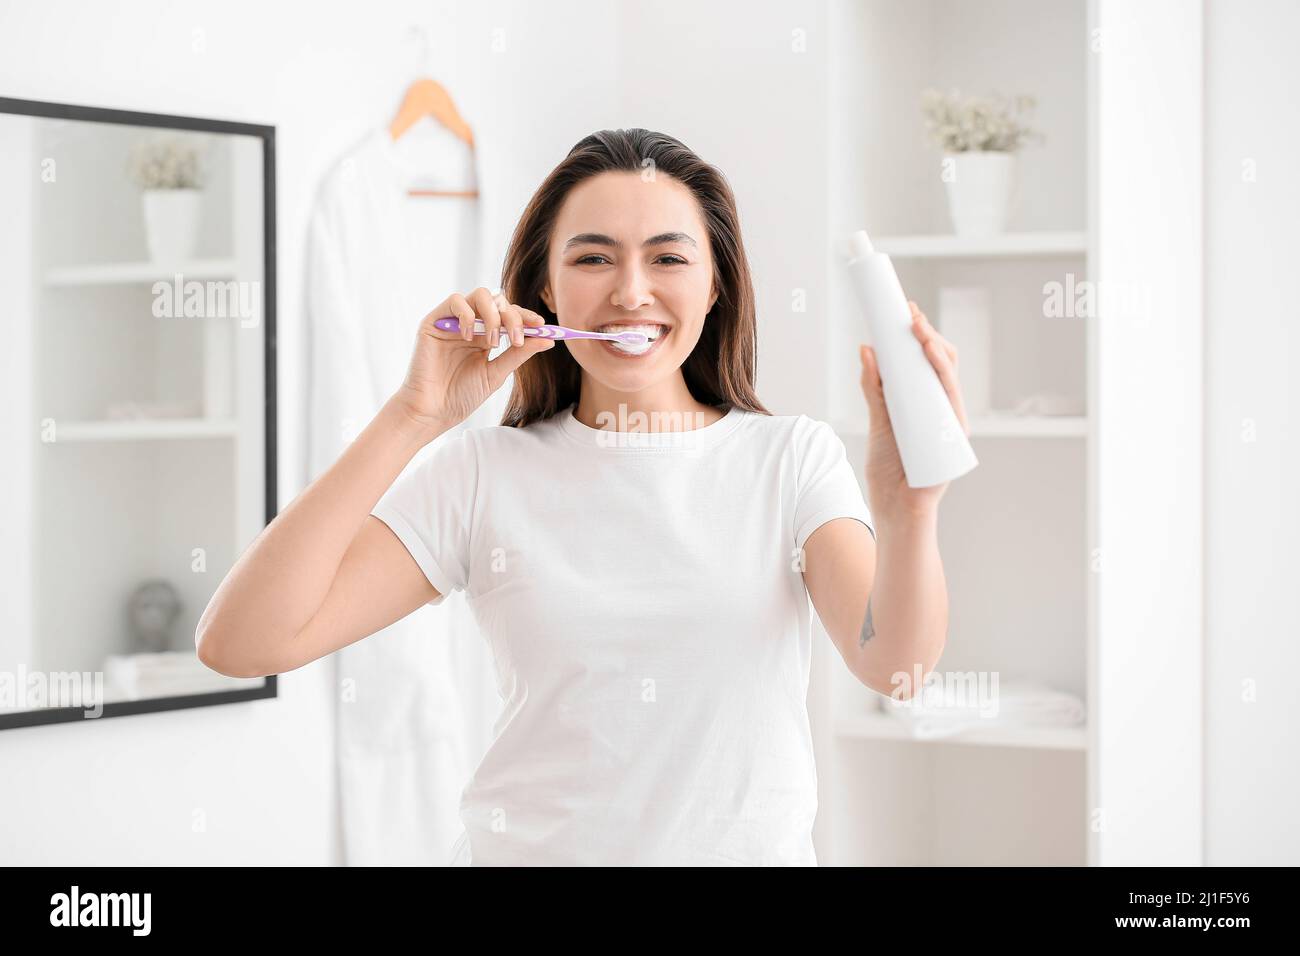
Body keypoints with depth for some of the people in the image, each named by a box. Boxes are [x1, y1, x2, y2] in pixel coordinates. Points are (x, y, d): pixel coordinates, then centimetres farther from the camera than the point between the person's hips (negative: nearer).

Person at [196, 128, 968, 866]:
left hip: (754, 848, 1)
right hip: (528, 850, 0)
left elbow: (891, 664, -20)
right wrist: (414, 417, -21)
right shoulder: (482, 475, -6)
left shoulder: (796, 461, -3)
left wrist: (907, 506, -40)